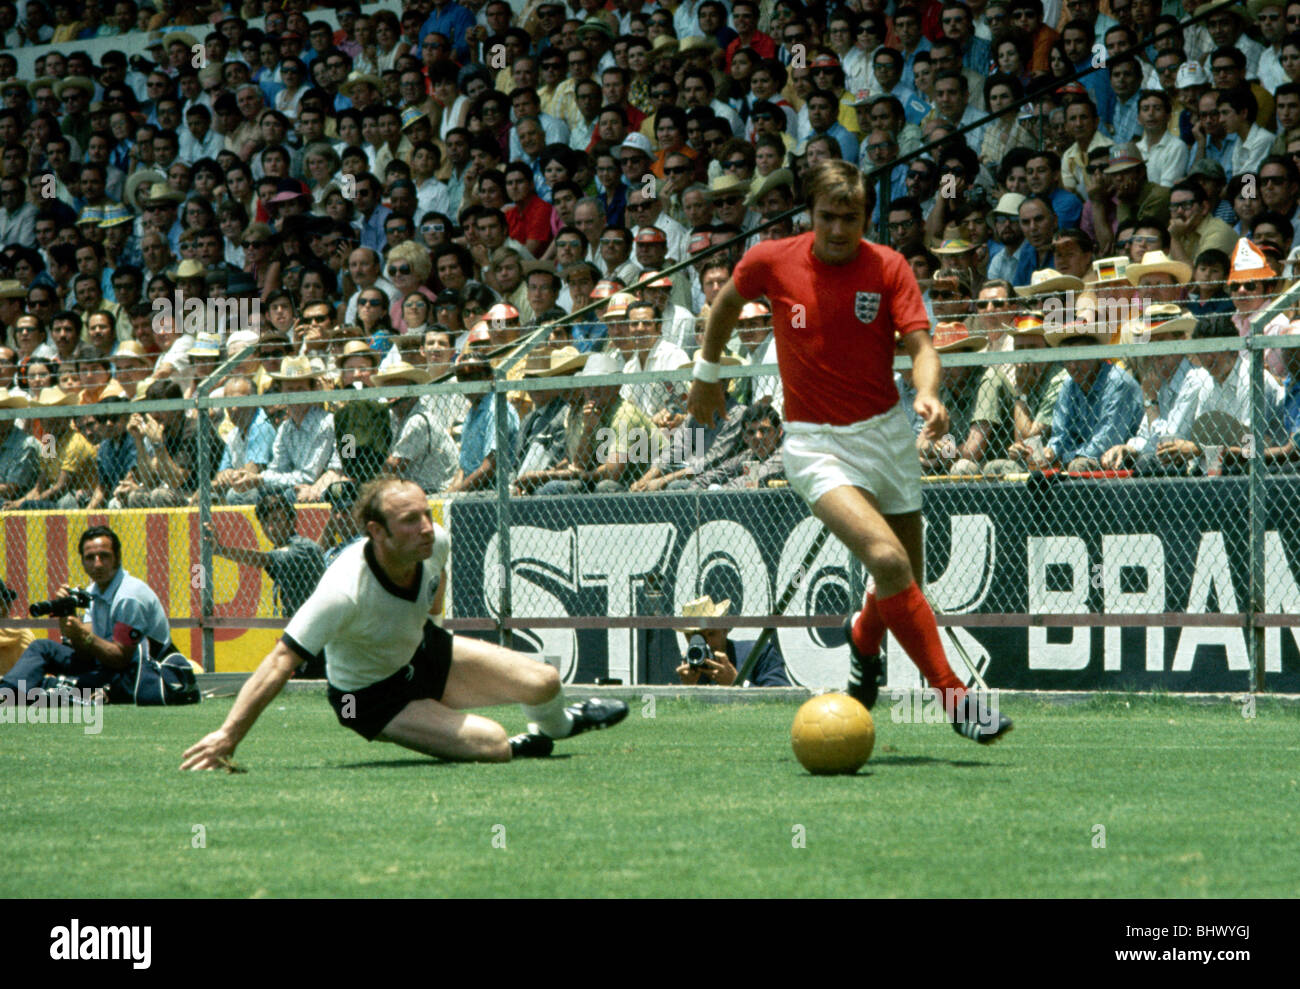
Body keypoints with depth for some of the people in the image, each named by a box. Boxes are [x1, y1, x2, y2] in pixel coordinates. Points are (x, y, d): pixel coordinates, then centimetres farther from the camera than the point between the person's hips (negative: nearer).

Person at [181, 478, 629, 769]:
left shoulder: (434, 543, -21)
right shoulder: (345, 592, -41)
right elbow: (281, 662, -41)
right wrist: (228, 736, -47)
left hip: (423, 653, 6)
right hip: (372, 696, -6)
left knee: (543, 683, 0)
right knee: (490, 743, -24)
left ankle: (557, 724, 39)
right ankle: (524, 745, 15)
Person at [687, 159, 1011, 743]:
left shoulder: (887, 267, -4)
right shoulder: (771, 262, -5)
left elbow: (920, 347, -13)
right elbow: (726, 304, 16)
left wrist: (928, 393, -34)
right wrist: (707, 375, 23)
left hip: (886, 433, 3)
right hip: (815, 442, -3)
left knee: (902, 587, 11)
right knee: (888, 559, -25)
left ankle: (864, 637, 48)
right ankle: (953, 697, -21)